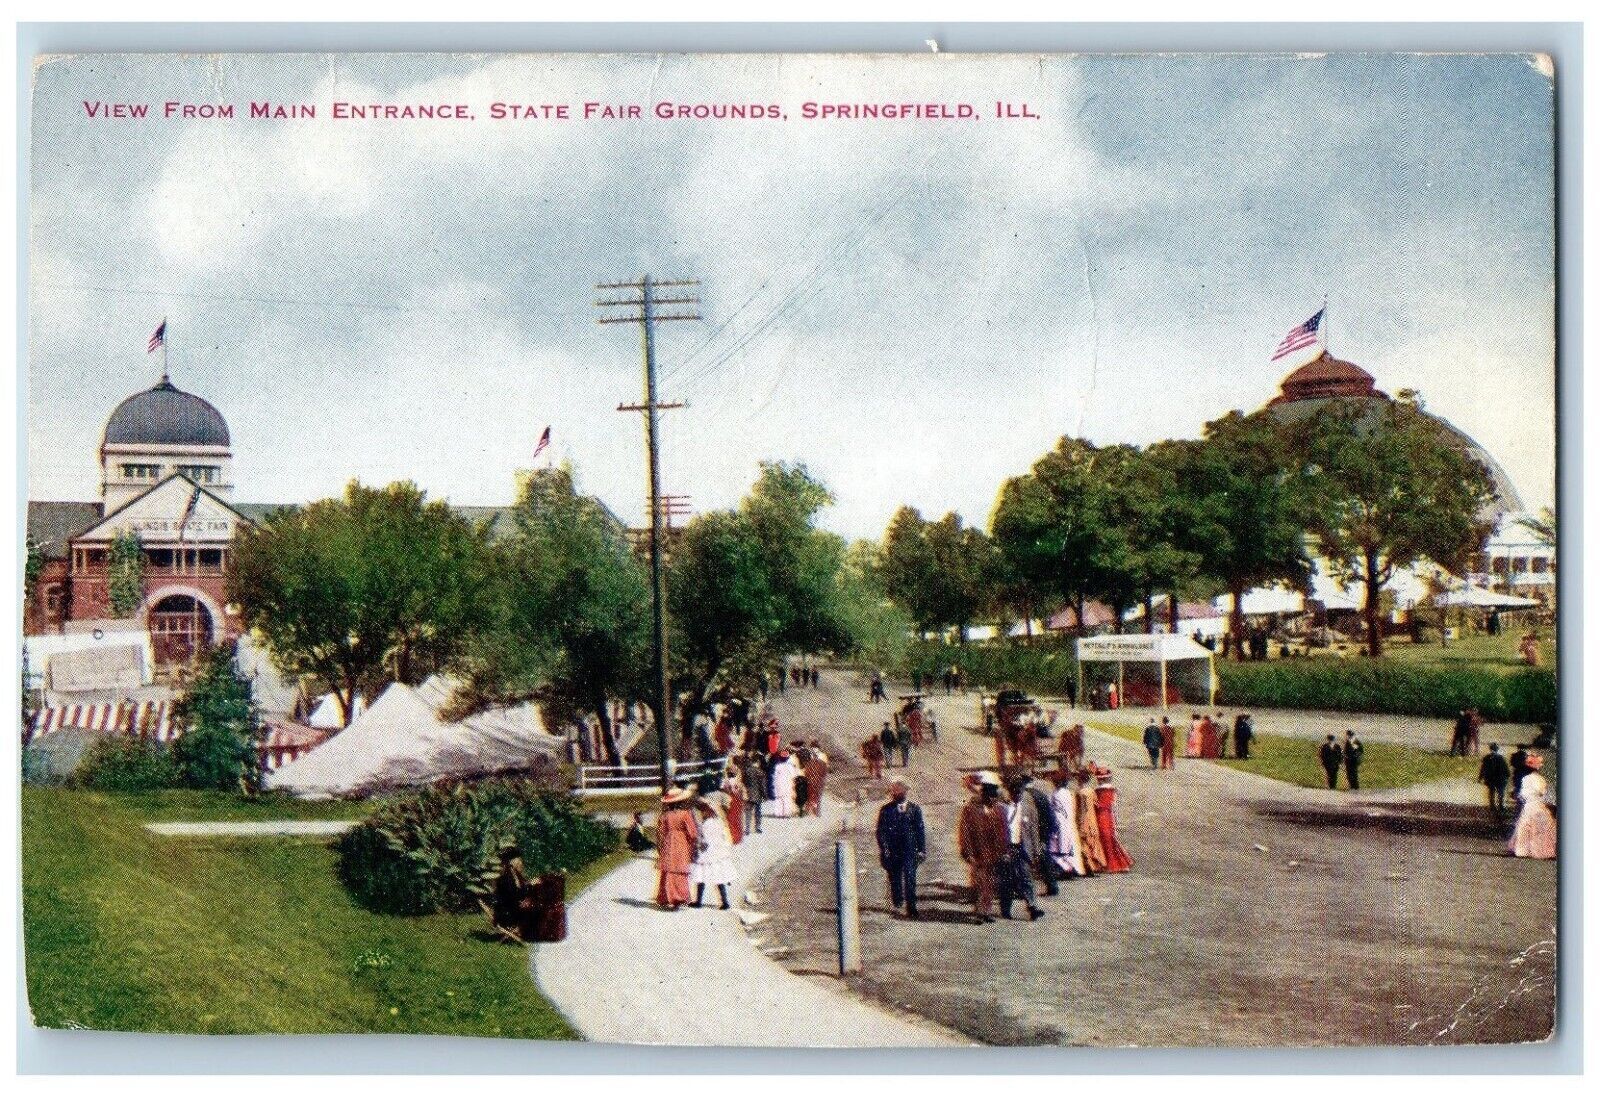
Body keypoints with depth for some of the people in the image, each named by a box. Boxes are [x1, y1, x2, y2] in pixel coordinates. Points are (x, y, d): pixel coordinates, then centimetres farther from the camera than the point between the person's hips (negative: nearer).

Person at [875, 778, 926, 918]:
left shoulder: (914, 809, 4)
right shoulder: (886, 810, 1)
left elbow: (920, 831, 6)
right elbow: (881, 832, 1)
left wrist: (922, 850, 1)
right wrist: (884, 849, -8)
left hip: (910, 851, 0)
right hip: (892, 852, 0)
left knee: (910, 879, -7)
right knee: (895, 879, 10)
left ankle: (911, 907, -1)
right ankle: (897, 905, 28)